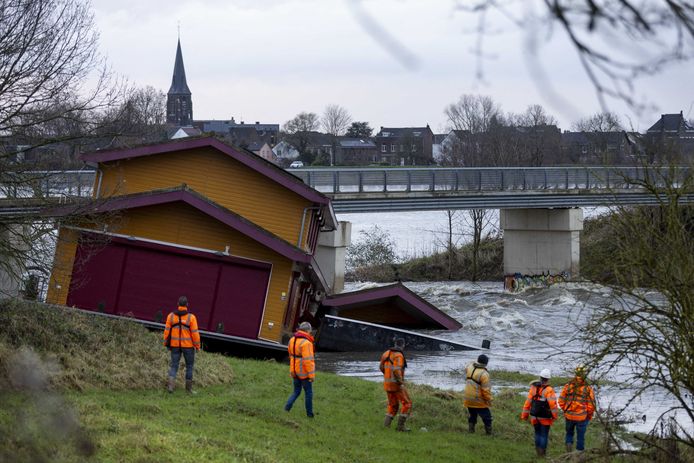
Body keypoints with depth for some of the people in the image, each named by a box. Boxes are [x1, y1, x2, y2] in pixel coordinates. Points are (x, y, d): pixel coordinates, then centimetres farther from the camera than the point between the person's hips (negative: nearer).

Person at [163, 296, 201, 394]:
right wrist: (197, 346, -2)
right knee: (189, 366, 13)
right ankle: (188, 388, 16)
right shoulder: (191, 317, -11)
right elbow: (195, 333, -12)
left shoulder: (171, 316, -3)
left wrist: (166, 344, 9)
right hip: (188, 345, -2)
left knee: (174, 365, 7)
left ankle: (170, 384, -15)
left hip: (175, 345, 2)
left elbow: (167, 331, -1)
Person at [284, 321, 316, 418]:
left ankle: (287, 407, 0)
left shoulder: (292, 340, 3)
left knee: (296, 391, 18)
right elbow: (308, 360, -25)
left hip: (294, 371, 7)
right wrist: (311, 374, -19)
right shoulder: (306, 343, -23)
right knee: (308, 392, 9)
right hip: (304, 372, -7)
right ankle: (309, 413, 17)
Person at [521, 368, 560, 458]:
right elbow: (553, 404, -22)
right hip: (545, 417, -4)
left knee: (537, 433, 19)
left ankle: (538, 450, 19)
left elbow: (528, 402, 1)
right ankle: (542, 452, 9)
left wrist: (525, 415, 8)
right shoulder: (549, 390, -17)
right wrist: (555, 415, -10)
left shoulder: (533, 388, -2)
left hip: (534, 417, 4)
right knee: (544, 435, 7)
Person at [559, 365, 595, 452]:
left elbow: (561, 401, -1)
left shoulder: (568, 386, -5)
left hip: (569, 415, 2)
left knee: (569, 433, 21)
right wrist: (589, 416, 6)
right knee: (580, 436, 11)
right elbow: (591, 405, -11)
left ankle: (569, 444, 0)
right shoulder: (588, 388, -12)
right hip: (582, 417, -2)